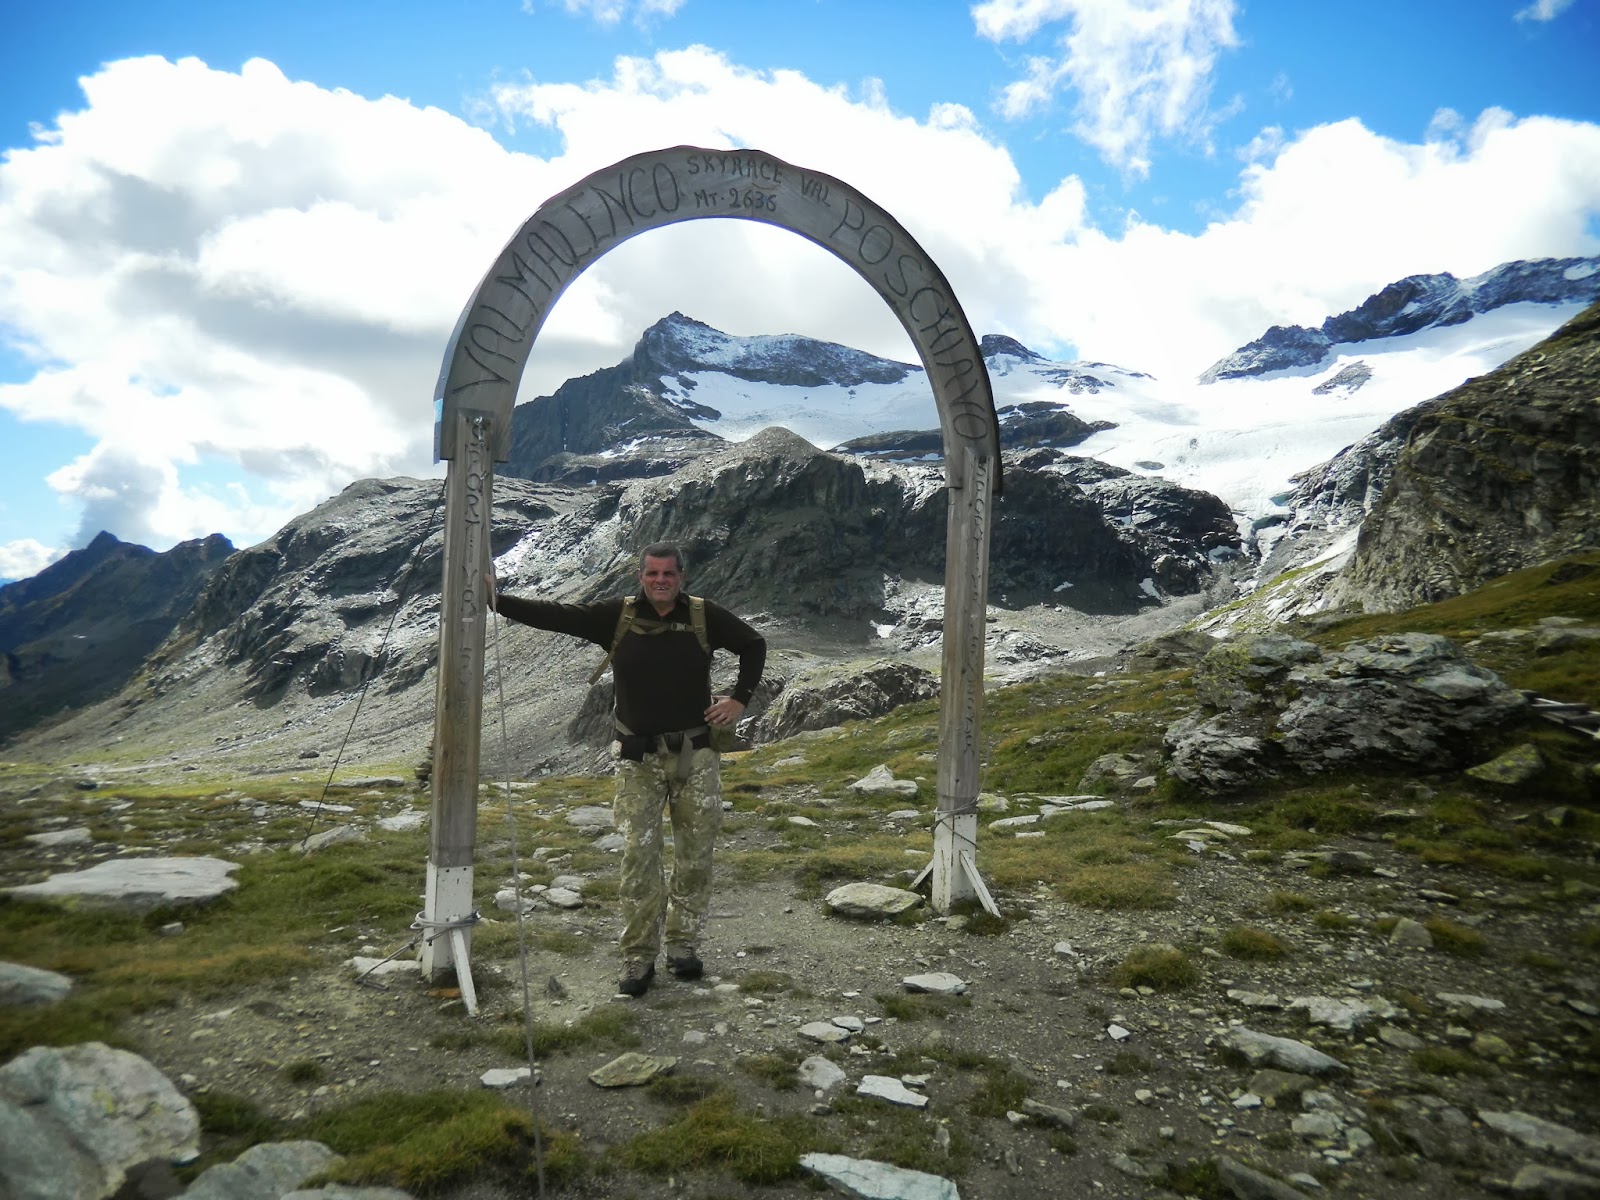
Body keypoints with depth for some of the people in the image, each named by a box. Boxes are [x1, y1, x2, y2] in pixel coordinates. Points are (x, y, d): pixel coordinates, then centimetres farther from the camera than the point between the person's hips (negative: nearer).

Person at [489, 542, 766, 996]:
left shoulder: (706, 616, -2)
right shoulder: (617, 616, -3)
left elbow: (754, 644, 11)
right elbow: (555, 615, -7)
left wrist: (740, 699, 1)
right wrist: (497, 600, -18)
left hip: (696, 755, 1)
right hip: (639, 759, 0)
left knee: (694, 853, 7)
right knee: (638, 855, -1)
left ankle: (684, 945, 23)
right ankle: (639, 957, 10)